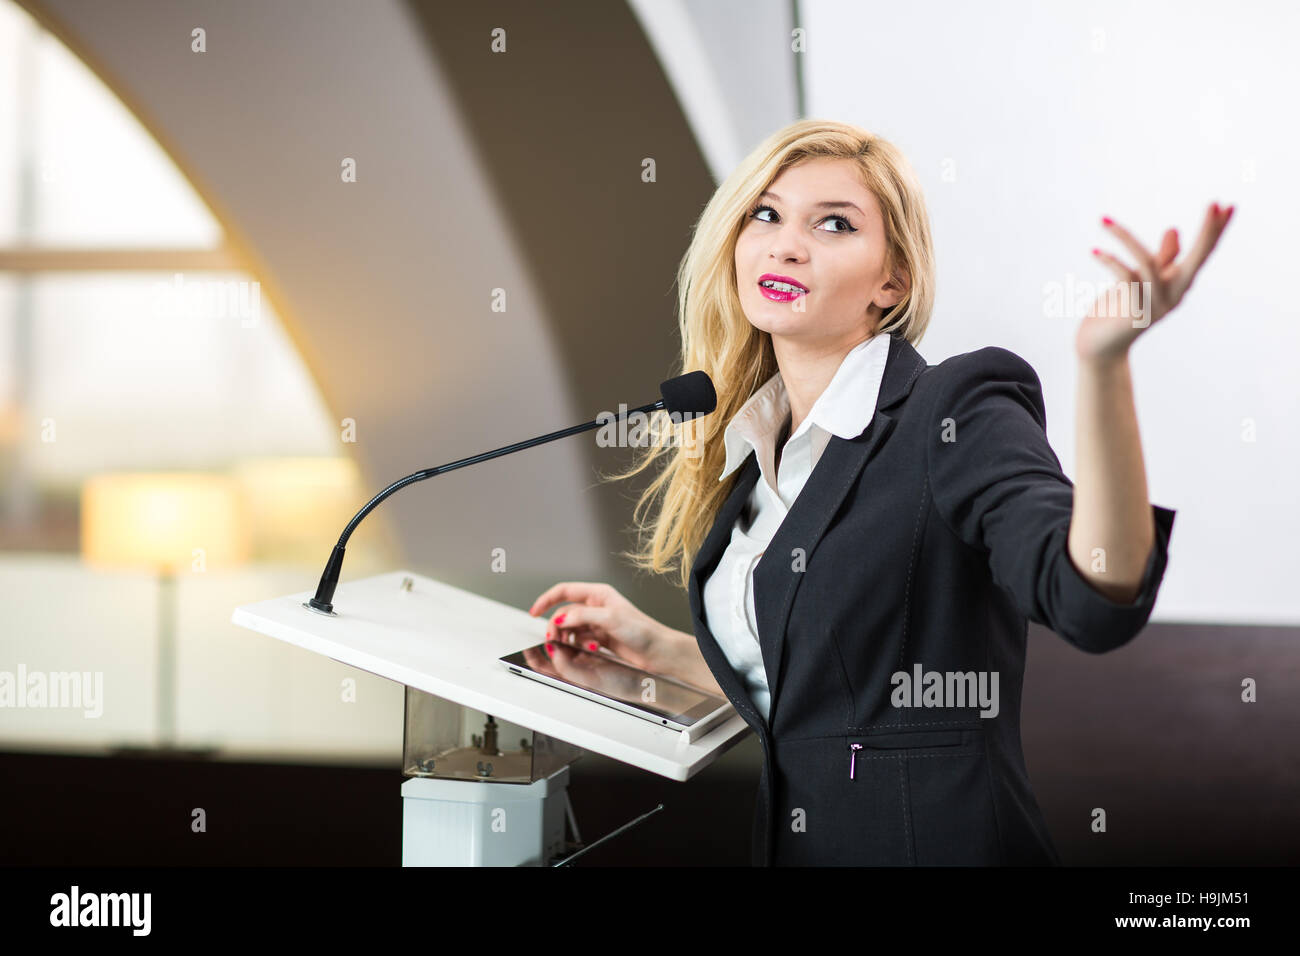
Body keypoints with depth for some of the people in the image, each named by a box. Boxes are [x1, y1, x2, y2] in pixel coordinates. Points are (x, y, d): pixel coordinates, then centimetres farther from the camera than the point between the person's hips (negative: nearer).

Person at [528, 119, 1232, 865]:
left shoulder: (958, 414, -13)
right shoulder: (743, 455, 9)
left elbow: (1097, 605, -30)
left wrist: (1103, 360, -38)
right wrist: (655, 648, 10)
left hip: (940, 841, -7)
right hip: (794, 840, 7)